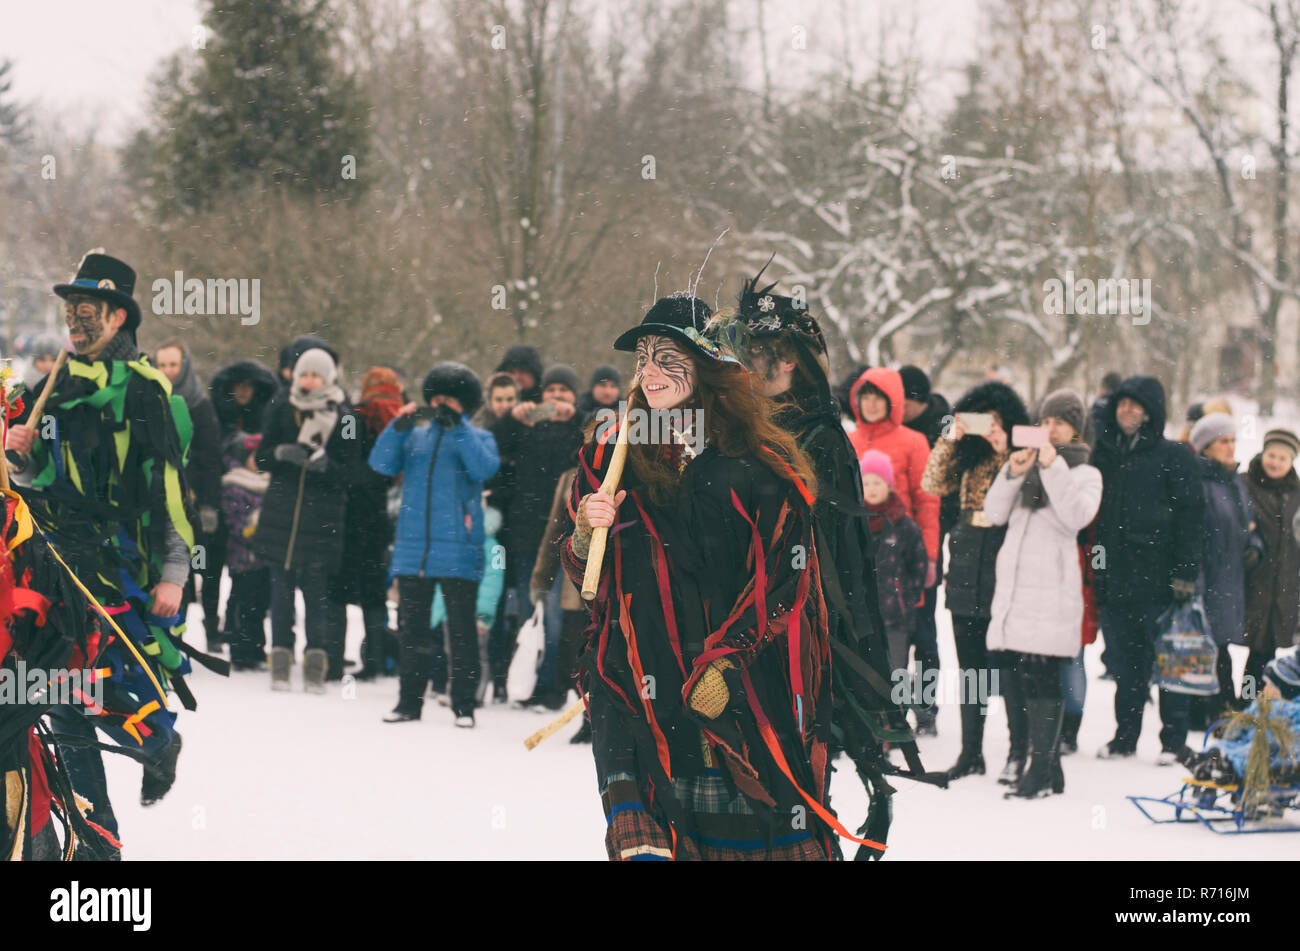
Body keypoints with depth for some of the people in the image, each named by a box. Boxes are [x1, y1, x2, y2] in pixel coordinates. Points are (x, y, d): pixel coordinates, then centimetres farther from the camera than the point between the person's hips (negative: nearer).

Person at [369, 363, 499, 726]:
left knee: (461, 629, -2)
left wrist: (459, 425, -16)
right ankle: (409, 701, 14)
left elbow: (484, 468, -13)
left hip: (458, 551, -3)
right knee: (412, 628, 8)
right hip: (412, 549, 4)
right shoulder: (415, 436, 15)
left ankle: (464, 705, 3)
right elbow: (382, 463, 3)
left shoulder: (478, 438, 7)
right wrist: (398, 427, -10)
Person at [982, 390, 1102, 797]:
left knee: (1043, 675, -11)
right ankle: (1019, 752, 14)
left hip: (1052, 589, -5)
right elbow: (994, 513, 8)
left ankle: (1043, 768, -12)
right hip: (1013, 585, 5)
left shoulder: (1085, 473, 6)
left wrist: (1053, 468, -15)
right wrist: (1013, 473, -6)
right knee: (1012, 671, 4)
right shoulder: (1028, 466, 18)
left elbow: (1077, 517, -13)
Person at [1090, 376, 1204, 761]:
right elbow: (1090, 513, 19)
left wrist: (1185, 572, -12)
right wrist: (1091, 567, 12)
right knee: (1126, 663, 10)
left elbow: (1191, 514, -5)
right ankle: (1125, 736, 17)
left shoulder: (1173, 456, -1)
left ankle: (1174, 740, 5)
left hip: (1157, 579, -5)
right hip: (1114, 580, 5)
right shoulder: (1105, 454, 14)